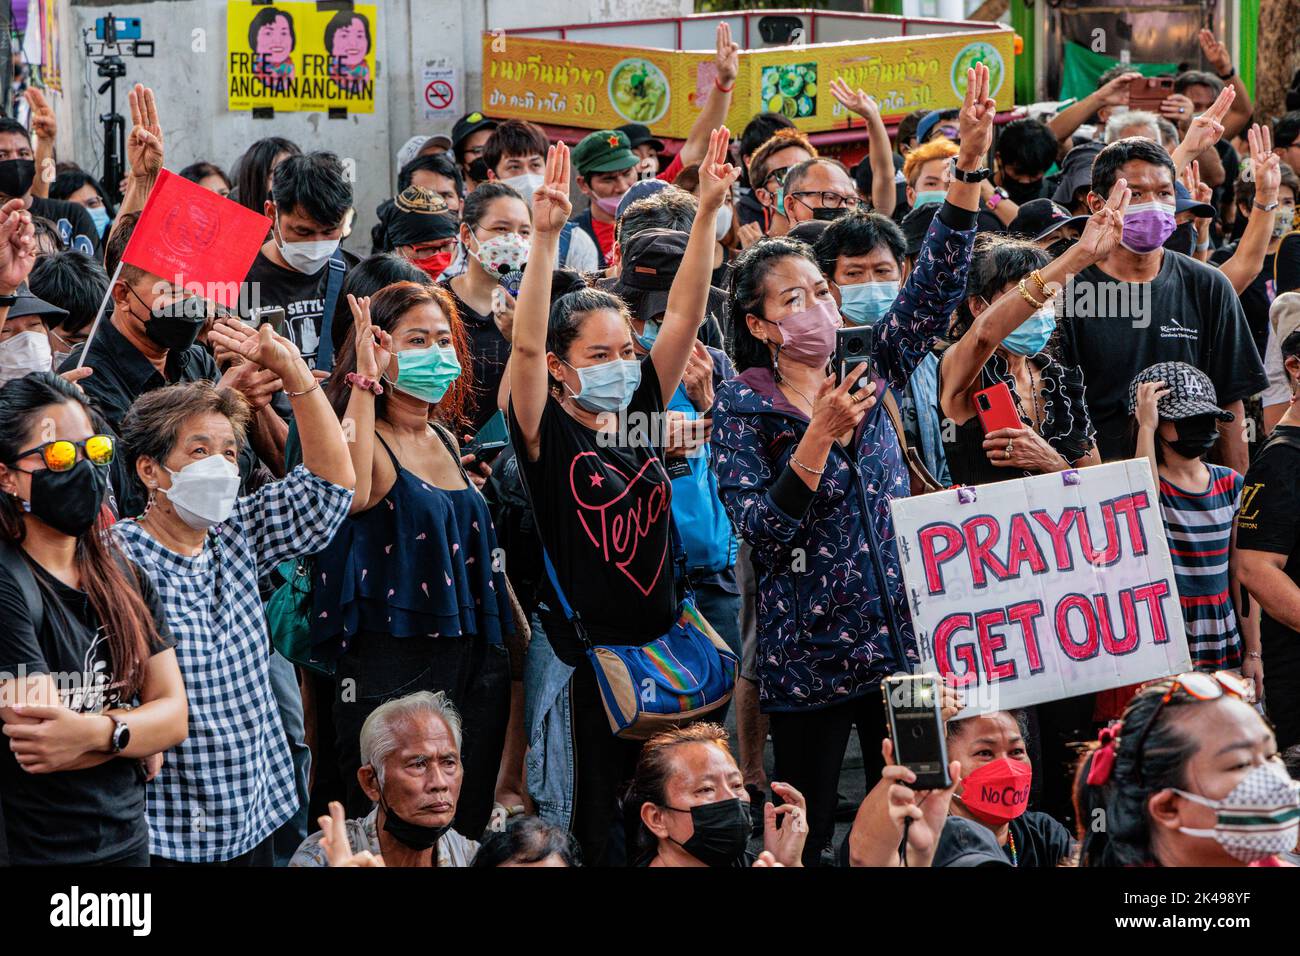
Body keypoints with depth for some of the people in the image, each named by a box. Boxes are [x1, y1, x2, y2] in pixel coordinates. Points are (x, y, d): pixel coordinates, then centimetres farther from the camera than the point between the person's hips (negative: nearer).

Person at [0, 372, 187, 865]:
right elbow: (41, 755, -22)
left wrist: (99, 733, -18)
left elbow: (174, 712, -1)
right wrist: (141, 735, -8)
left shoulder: (123, 573, 6)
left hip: (128, 839, 6)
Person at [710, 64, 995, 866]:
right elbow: (760, 528, -15)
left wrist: (970, 166, -12)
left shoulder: (868, 374, 8)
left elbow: (935, 287, -2)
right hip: (810, 653, -4)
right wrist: (820, 437, -27)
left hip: (899, 638, 4)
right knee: (808, 834, 2)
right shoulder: (742, 407, -4)